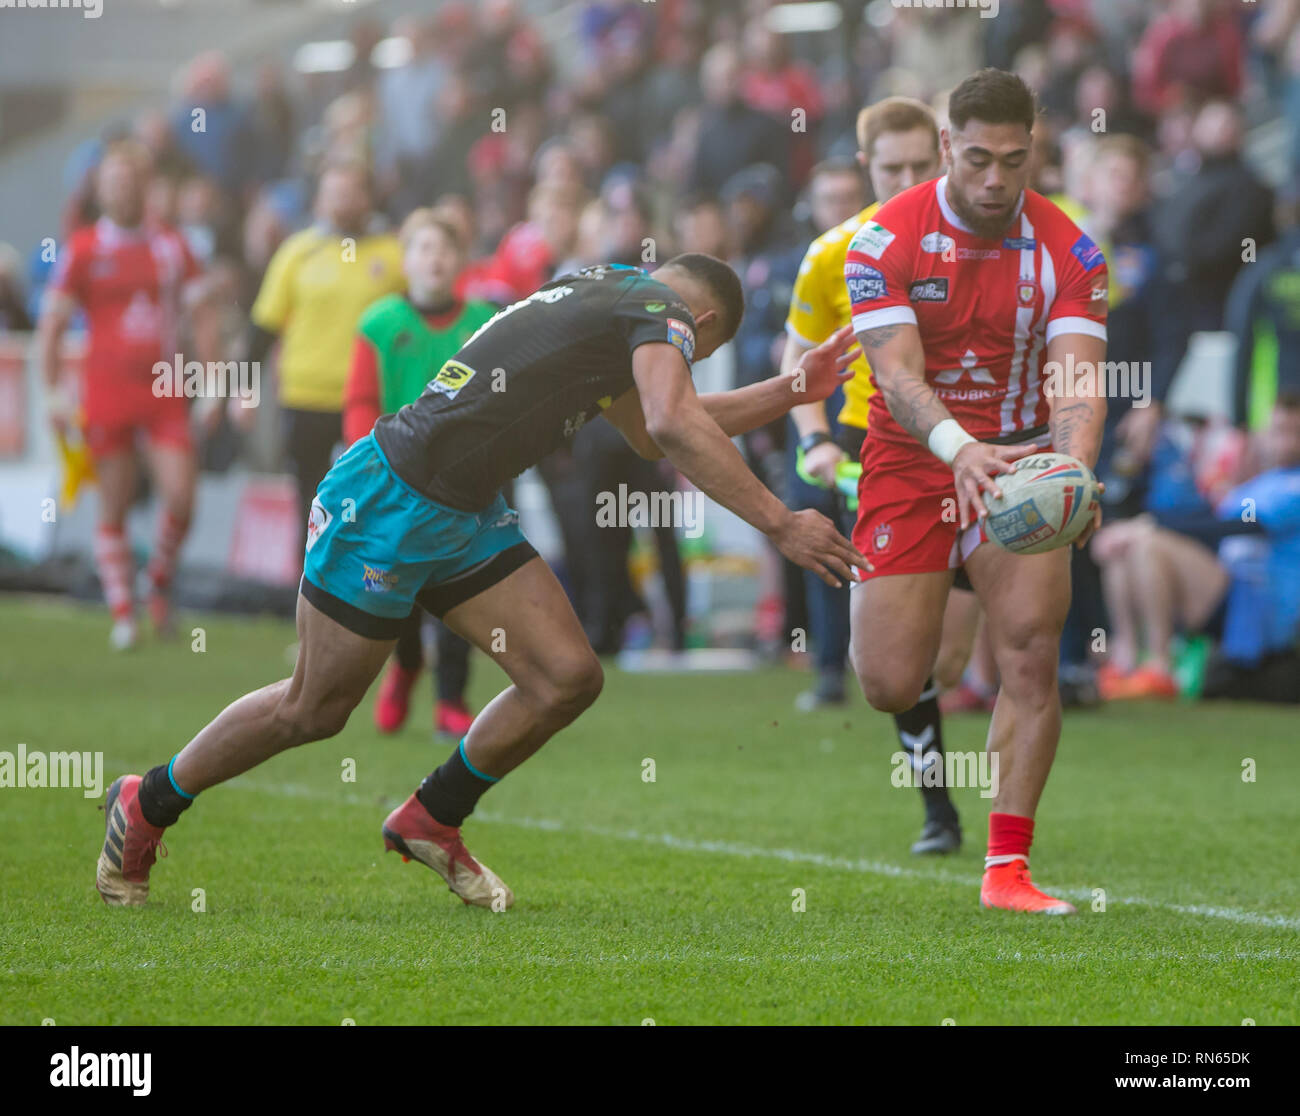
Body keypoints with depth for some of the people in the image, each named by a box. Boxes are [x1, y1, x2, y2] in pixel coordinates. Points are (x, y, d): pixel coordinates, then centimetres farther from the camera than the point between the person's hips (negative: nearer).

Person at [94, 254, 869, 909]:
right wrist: (781, 524, -29)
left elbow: (657, 432, 30)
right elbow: (673, 427, -28)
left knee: (569, 676, 0)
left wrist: (792, 391, 26)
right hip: (389, 498, -9)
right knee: (315, 709, 1)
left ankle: (430, 820, 18)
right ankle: (145, 807, 21)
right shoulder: (662, 313, -10)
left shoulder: (606, 298, 18)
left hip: (466, 518, 9)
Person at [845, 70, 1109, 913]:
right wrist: (958, 448, -41)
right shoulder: (887, 239, -12)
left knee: (1031, 652, -18)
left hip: (1020, 465, 1)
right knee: (890, 687, -6)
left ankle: (1007, 867, -10)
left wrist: (1073, 466, -38)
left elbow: (1077, 377, -17)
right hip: (911, 464, -1)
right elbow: (898, 374, -22)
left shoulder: (1067, 250, -7)